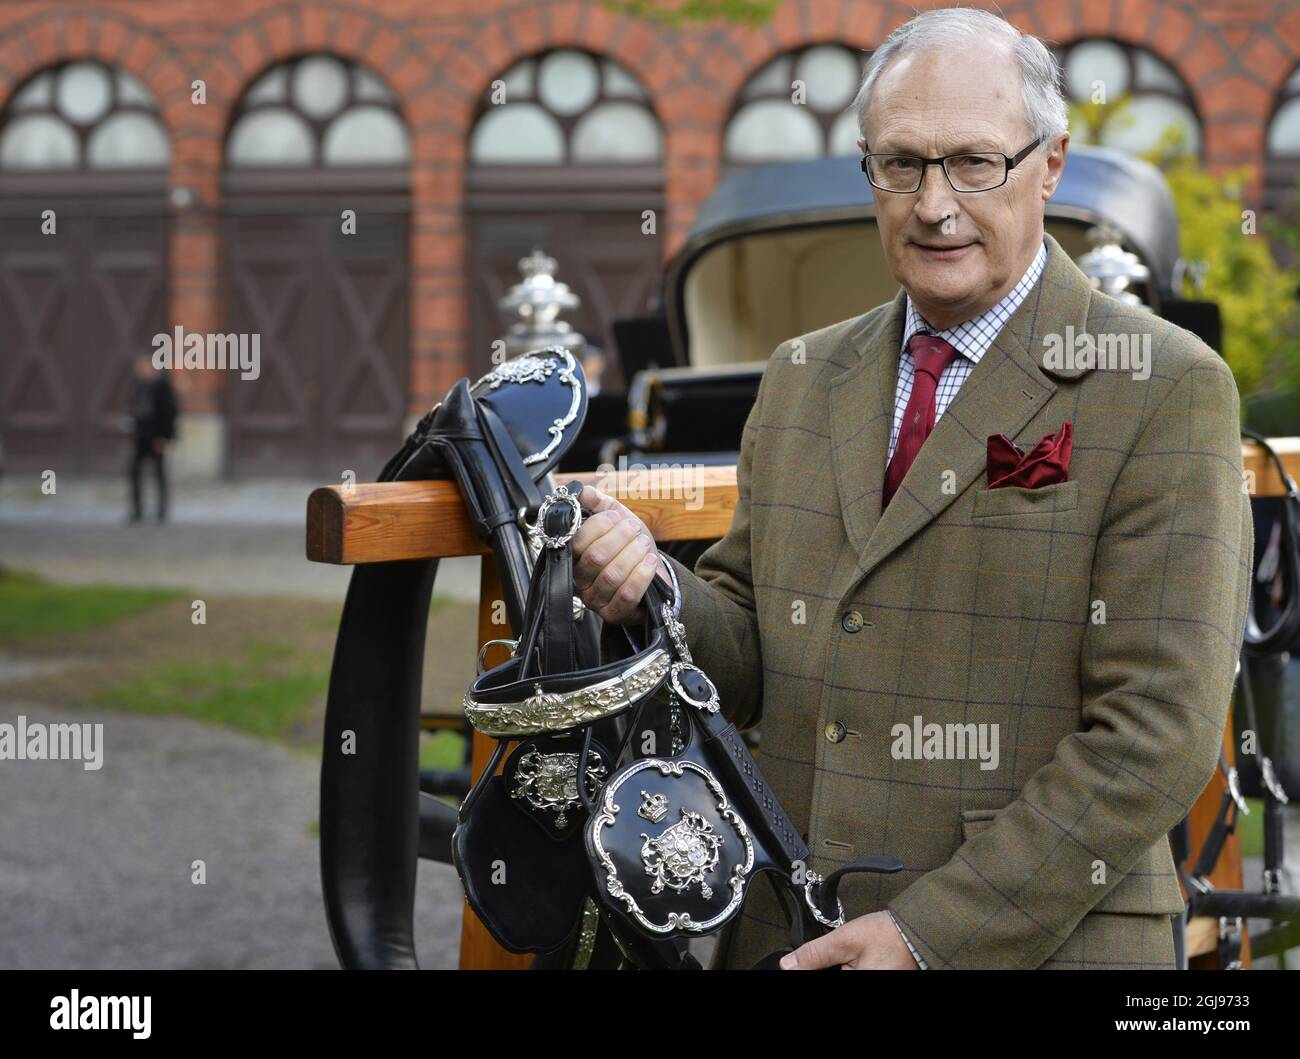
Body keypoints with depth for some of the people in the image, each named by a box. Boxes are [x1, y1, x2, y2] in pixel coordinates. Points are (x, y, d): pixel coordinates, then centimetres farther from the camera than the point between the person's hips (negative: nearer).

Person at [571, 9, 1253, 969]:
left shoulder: (1166, 391, -9)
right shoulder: (800, 379, 9)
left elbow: (1158, 731, -15)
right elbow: (754, 666, 11)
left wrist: (932, 930, -18)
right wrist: (656, 592, -10)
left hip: (1039, 942, -4)